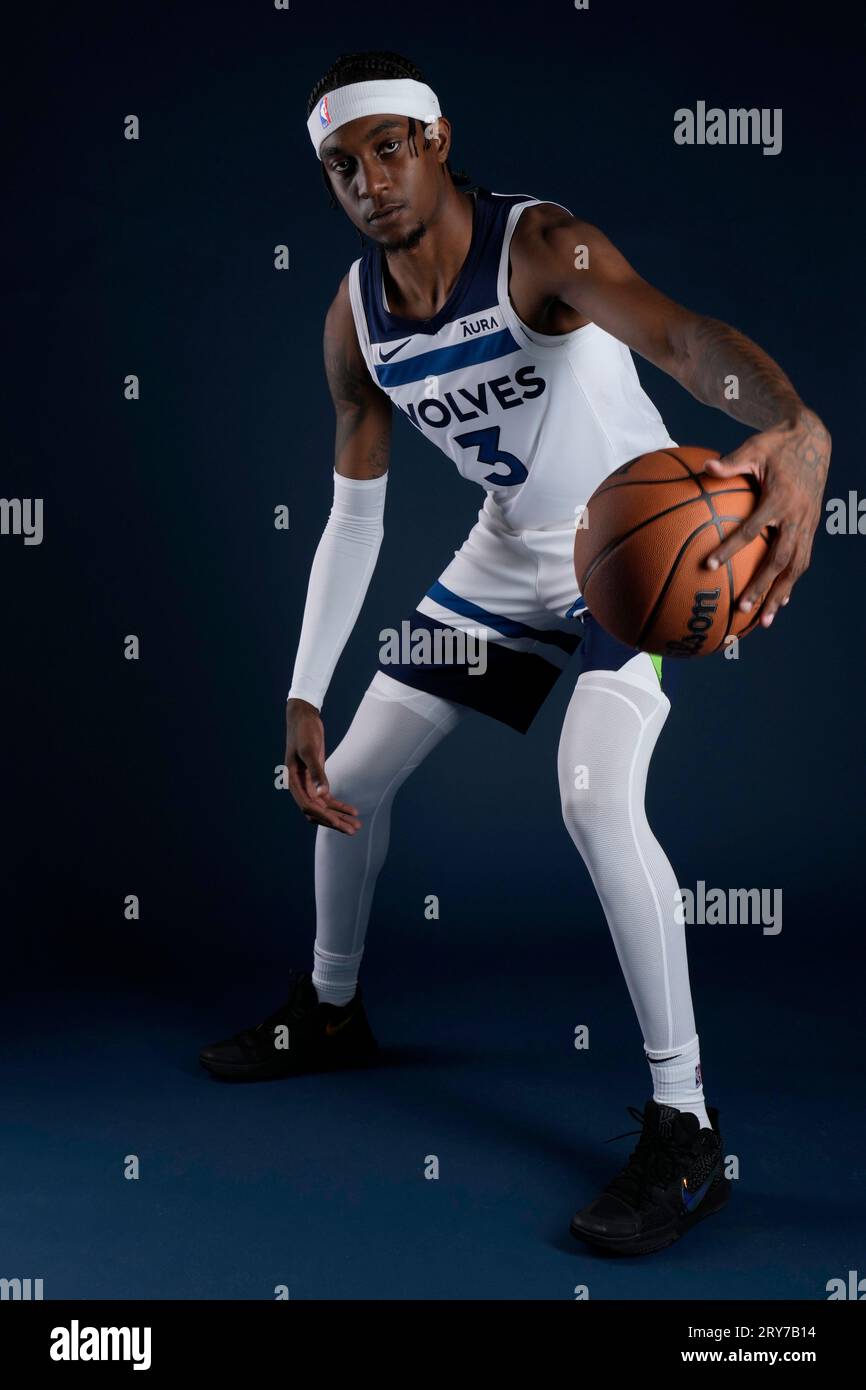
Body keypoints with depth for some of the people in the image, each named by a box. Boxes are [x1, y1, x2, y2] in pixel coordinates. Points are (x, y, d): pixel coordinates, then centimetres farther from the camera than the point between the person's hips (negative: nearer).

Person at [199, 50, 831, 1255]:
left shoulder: (539, 247, -27)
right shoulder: (355, 320, -7)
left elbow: (680, 332, -47)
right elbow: (354, 520, 0)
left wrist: (795, 429, -70)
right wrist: (303, 697, -5)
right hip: (507, 557, 7)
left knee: (596, 796, -29)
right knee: (348, 778, 10)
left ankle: (686, 1127, -14)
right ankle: (331, 1011, 37)